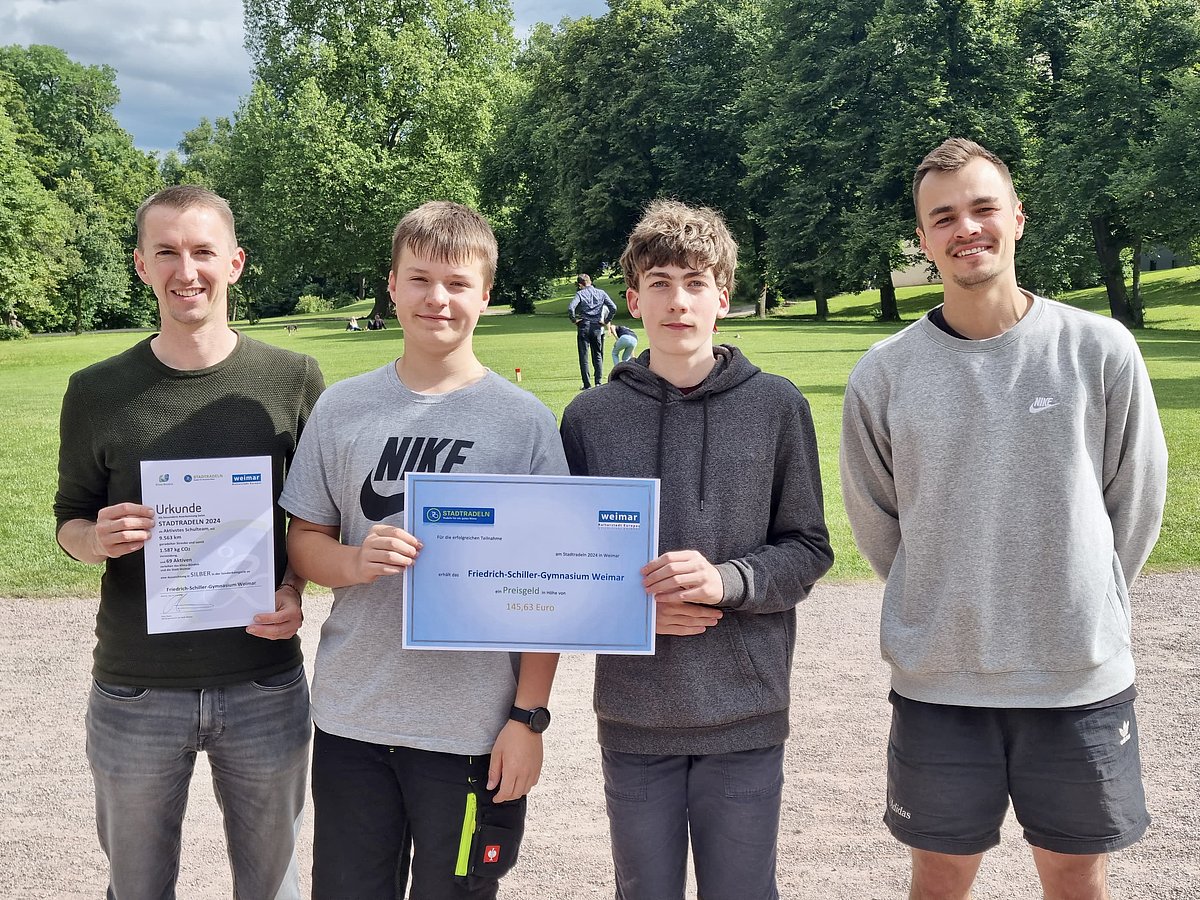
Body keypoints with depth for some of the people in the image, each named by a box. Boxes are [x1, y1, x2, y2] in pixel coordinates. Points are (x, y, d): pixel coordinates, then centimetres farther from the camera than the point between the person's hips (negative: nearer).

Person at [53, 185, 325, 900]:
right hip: (135, 691, 1)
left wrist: (296, 587, -13)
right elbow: (70, 520, 7)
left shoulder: (293, 379, -3)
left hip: (265, 685, 0)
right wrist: (99, 540, -16)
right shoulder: (96, 392, -2)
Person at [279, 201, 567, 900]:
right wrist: (355, 562, -14)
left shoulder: (526, 420, -4)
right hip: (350, 721, 2)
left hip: (474, 732, -2)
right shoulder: (343, 408, 3)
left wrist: (528, 716, -7)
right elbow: (304, 541, 8)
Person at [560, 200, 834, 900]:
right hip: (633, 717, 1)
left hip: (745, 714, -1)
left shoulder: (777, 406, 0)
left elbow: (809, 550, 2)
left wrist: (728, 580, -17)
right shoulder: (591, 417, 3)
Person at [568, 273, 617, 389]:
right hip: (597, 328, 3)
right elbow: (613, 308, -3)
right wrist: (606, 321, 6)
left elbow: (570, 308, -18)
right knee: (598, 356, 13)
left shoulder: (580, 294, -3)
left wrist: (574, 320, -3)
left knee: (583, 357, 3)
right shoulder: (601, 293, 6)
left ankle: (587, 385, 1)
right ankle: (598, 382, 5)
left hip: (583, 328, -3)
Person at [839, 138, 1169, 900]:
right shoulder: (884, 374, -4)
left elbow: (1136, 503, 4)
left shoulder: (1100, 350, -6)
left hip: (1083, 679, 0)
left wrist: (1082, 610, 9)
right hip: (937, 683, 0)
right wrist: (938, 610, 10)